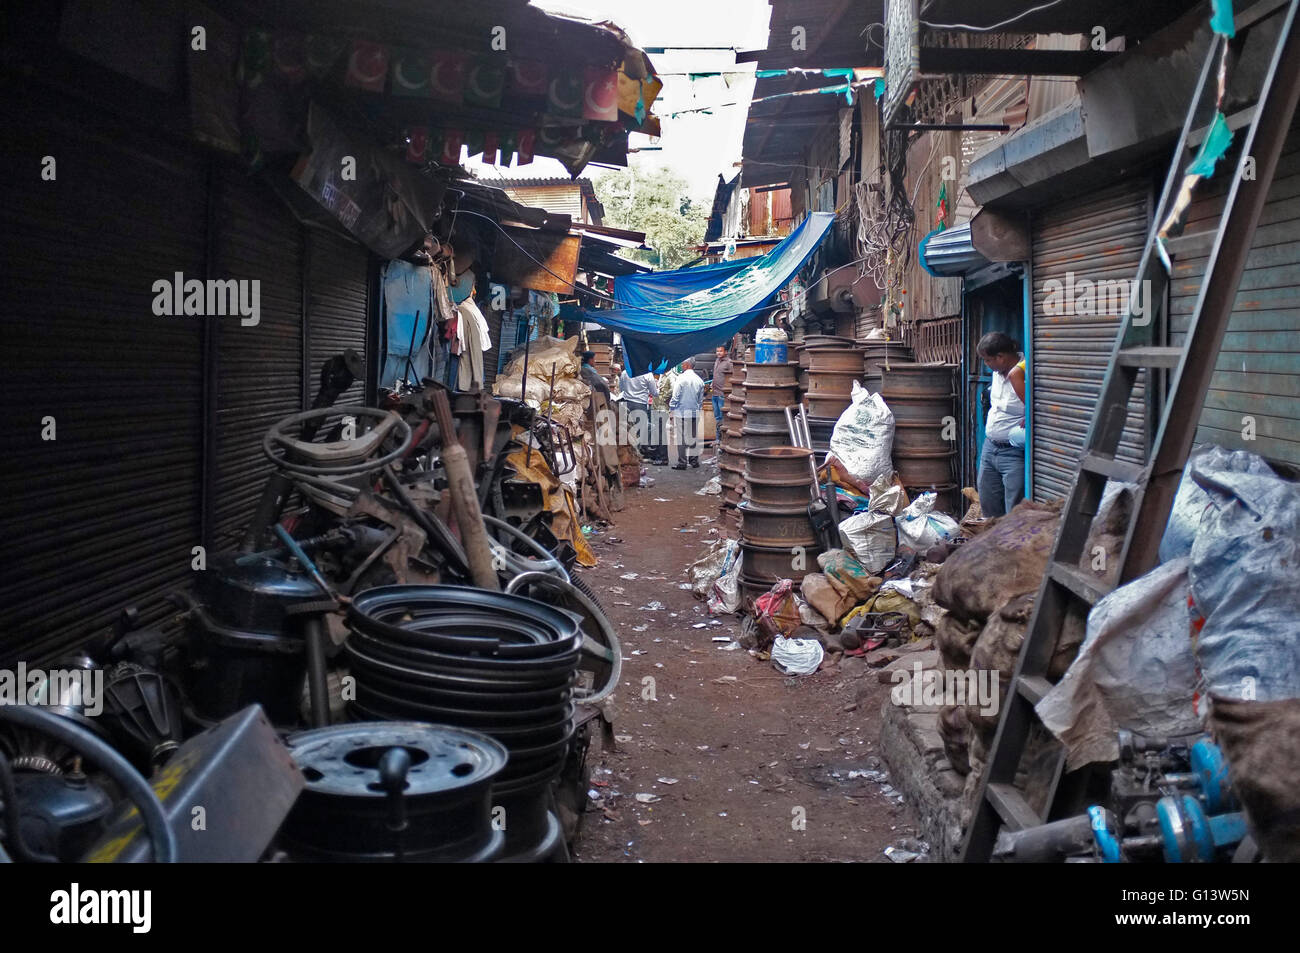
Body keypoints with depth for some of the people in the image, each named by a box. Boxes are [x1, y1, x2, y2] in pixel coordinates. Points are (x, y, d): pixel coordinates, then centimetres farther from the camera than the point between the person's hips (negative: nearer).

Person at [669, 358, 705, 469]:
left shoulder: (681, 378, -10)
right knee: (694, 436, 13)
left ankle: (682, 462, 1)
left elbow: (675, 396, -10)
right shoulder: (699, 380, 6)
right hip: (695, 413, 5)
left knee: (682, 437, -1)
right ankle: (694, 459, 18)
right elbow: (701, 398, 14)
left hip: (682, 412, -5)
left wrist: (671, 409, -2)